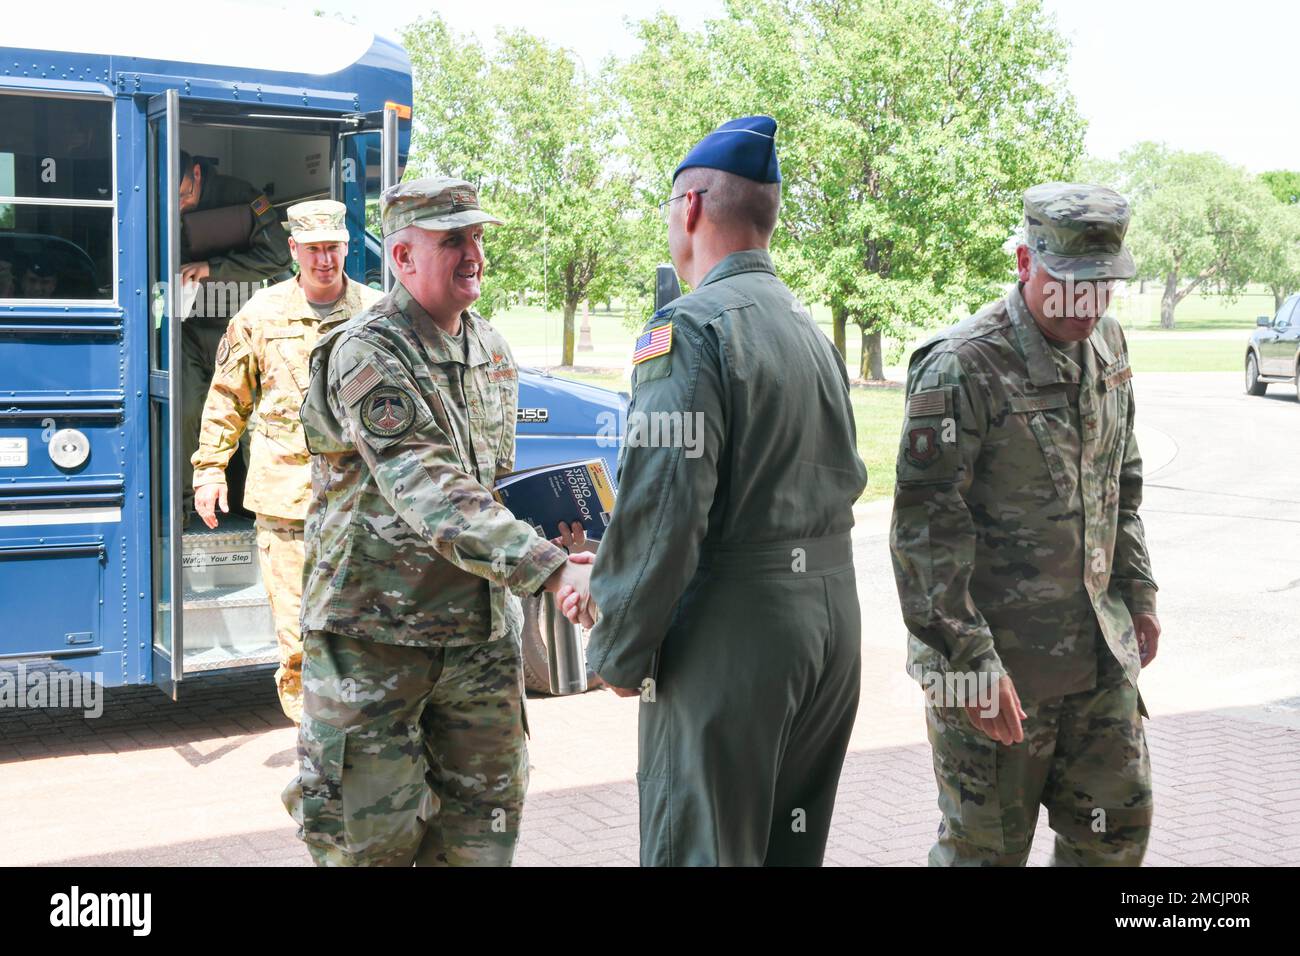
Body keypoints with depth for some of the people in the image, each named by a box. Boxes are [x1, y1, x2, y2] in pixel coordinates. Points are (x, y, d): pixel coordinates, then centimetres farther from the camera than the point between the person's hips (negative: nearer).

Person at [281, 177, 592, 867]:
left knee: (482, 830, 12)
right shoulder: (365, 358, -16)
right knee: (373, 834, 2)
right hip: (375, 629, -7)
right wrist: (551, 570, -39)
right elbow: (432, 496, -29)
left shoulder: (493, 352, 9)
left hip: (483, 631, 7)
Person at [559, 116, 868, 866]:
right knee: (793, 846, 18)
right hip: (832, 620, 9)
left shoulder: (691, 330, -14)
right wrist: (614, 588, 14)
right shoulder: (810, 328, 14)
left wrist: (620, 653, -7)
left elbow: (662, 509, -21)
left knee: (701, 848, 1)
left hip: (733, 639, -9)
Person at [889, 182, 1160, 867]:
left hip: (1100, 650, 7)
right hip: (999, 660, -7)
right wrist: (970, 664, -21)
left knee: (1118, 828, 16)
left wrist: (1137, 592, 17)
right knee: (987, 844, 5)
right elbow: (924, 532, -21)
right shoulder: (962, 369, -19)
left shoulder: (1106, 347, 6)